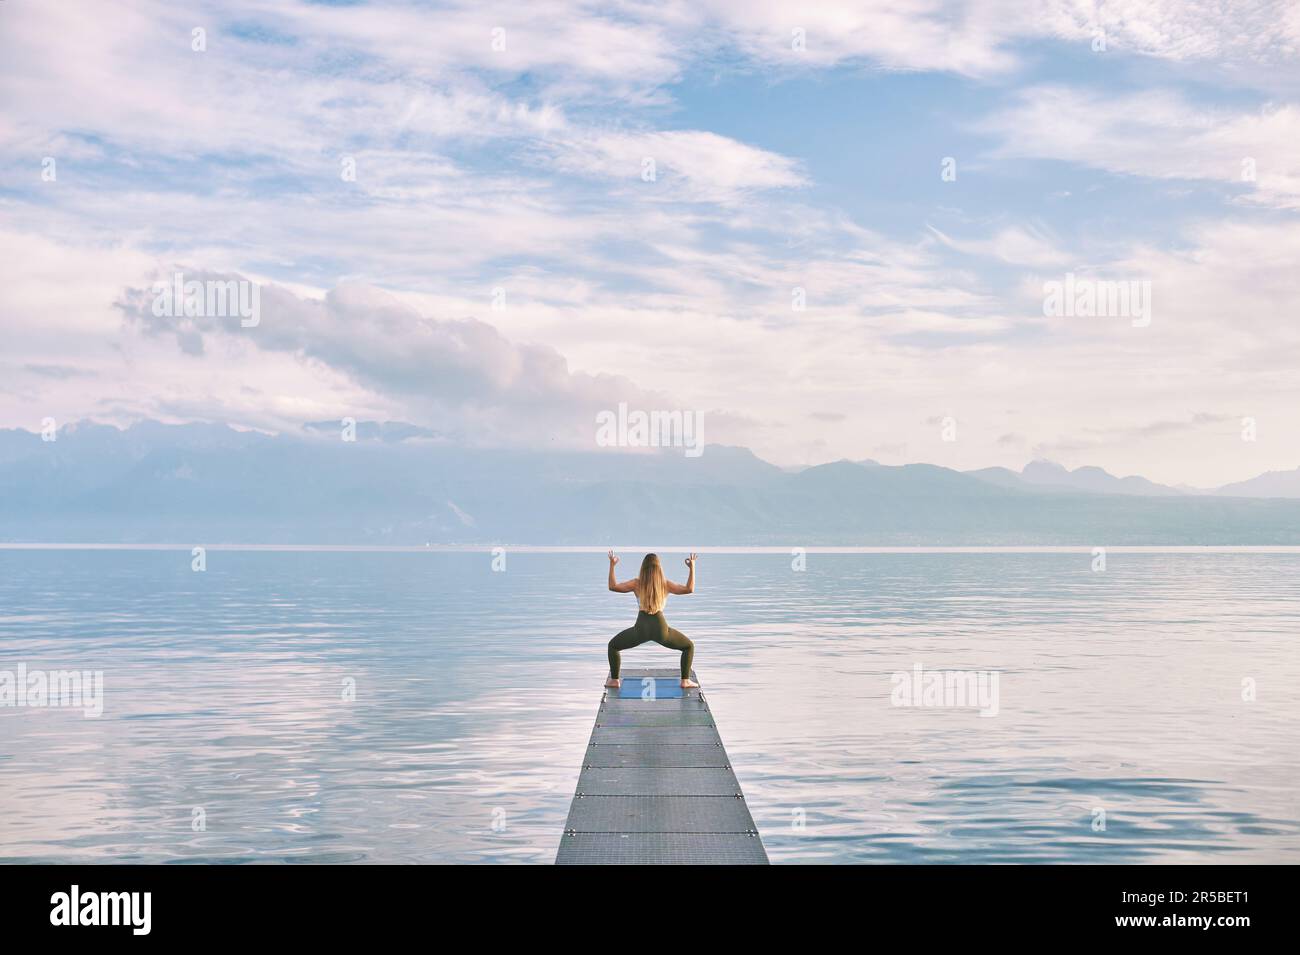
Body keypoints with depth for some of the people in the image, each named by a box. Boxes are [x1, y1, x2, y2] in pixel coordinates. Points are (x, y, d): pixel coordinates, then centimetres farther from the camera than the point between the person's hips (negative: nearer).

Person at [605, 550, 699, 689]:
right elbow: (690, 589, 3)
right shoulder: (665, 584, 5)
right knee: (689, 646, 22)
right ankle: (685, 681, 11)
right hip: (660, 629, 0)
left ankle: (614, 680, 18)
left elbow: (613, 586, 2)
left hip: (641, 628, 0)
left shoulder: (637, 583, 4)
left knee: (613, 646, 25)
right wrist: (692, 568, 8)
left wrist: (612, 565, 7)